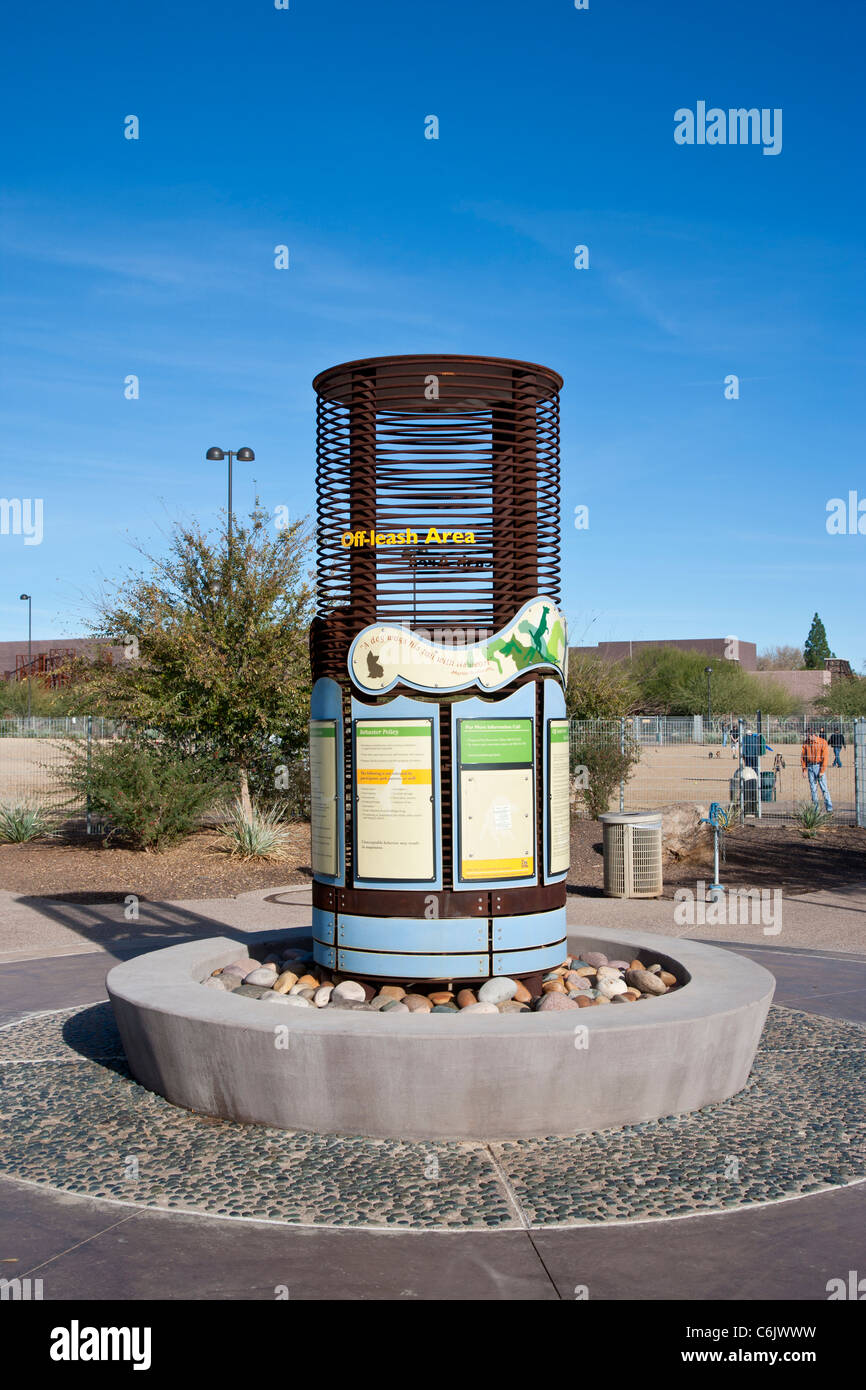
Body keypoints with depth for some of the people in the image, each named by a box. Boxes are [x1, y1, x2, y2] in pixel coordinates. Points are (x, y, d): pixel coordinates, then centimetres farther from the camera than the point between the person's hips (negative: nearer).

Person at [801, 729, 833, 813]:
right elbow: (803, 757, 9)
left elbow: (825, 757, -9)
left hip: (819, 766, -4)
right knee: (813, 789, 6)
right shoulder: (806, 743, 4)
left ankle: (829, 809, -3)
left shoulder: (823, 742, -8)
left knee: (824, 788, -6)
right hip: (810, 767, 4)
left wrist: (822, 771, -13)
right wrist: (804, 769, 3)